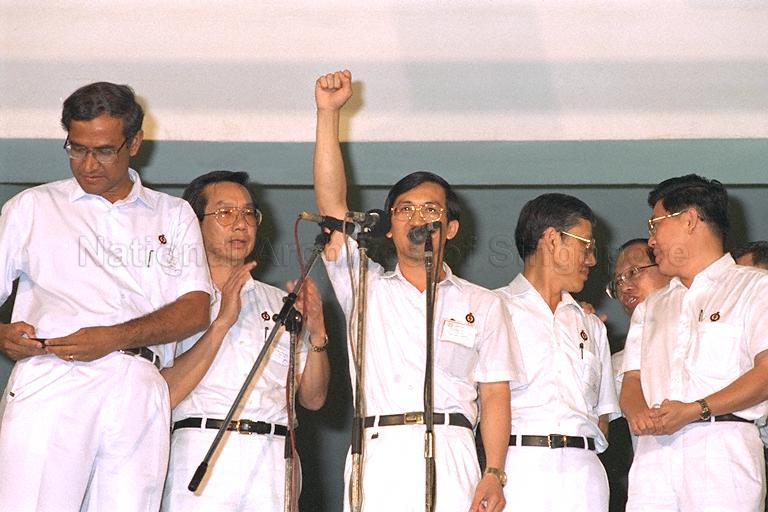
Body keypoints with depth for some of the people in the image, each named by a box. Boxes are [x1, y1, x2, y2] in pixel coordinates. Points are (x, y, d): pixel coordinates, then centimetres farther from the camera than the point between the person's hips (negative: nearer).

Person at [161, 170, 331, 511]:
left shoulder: (279, 303, 21)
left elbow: (313, 399, 17)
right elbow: (166, 395, -6)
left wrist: (317, 333, 1)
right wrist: (223, 320, -9)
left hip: (273, 460, 3)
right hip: (202, 452, -3)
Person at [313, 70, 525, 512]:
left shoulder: (483, 304, 18)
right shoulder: (367, 287, 19)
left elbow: (495, 395, 10)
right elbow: (332, 202, 9)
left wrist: (495, 473, -3)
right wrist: (329, 113, 3)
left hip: (451, 458, 0)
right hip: (378, 454, 0)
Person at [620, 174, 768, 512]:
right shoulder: (651, 307, 29)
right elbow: (632, 379, 20)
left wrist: (695, 410, -16)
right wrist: (637, 412, -5)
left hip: (722, 449, -4)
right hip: (654, 450, 5)